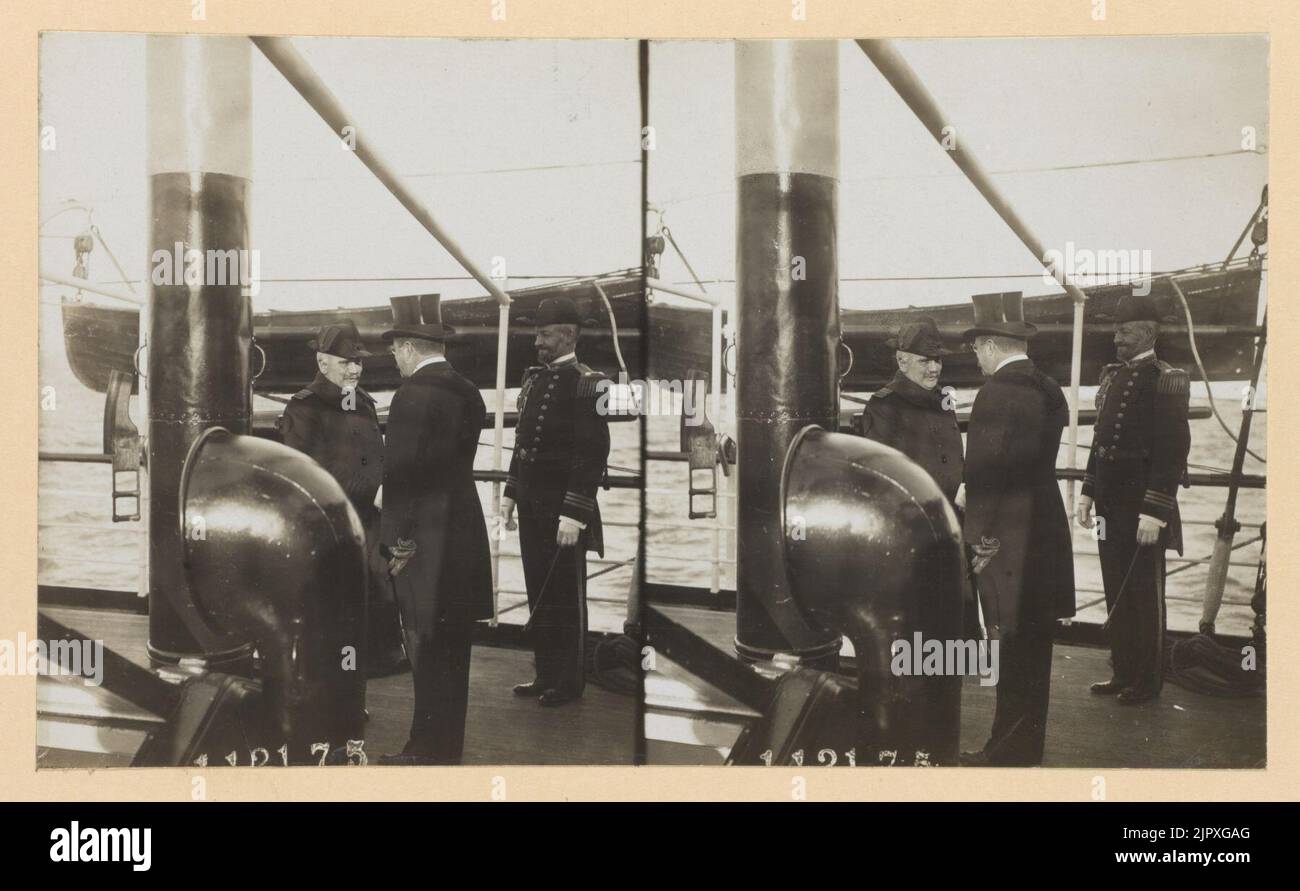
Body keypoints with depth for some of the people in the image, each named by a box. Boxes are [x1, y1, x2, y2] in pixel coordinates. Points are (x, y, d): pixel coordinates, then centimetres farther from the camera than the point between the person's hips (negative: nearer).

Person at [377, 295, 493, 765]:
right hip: (465, 537, 8)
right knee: (451, 656, 14)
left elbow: (400, 473, -16)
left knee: (428, 653, -1)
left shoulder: (413, 395, -15)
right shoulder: (468, 392, 10)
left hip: (428, 546, -8)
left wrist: (398, 540, -8)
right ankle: (444, 751, 24)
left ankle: (430, 752, 7)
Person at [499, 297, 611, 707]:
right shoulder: (534, 378, 11)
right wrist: (510, 492, 16)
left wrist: (574, 514, -20)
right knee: (538, 592, 13)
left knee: (566, 596, 4)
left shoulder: (587, 385, -13)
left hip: (563, 509, -7)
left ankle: (570, 682, 16)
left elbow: (593, 456, -17)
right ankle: (546, 673, 24)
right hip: (530, 505, 7)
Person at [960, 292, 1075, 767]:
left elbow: (986, 469, -20)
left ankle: (1010, 753, 8)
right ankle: (1024, 747, 27)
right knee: (1032, 648, 16)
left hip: (1010, 539, -9)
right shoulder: (1047, 389, 11)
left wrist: (980, 536, -12)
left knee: (1015, 650, -1)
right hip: (1044, 532, 9)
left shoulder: (998, 392, -17)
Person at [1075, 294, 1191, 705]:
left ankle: (1147, 681, 15)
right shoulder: (1112, 375, 12)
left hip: (1142, 507, -7)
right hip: (1110, 507, 7)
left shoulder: (1166, 381, -11)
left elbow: (1173, 451, -16)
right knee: (1117, 592, 14)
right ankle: (1123, 673, 26)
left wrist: (1154, 512, -19)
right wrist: (1088, 493, 13)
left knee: (1144, 595, 4)